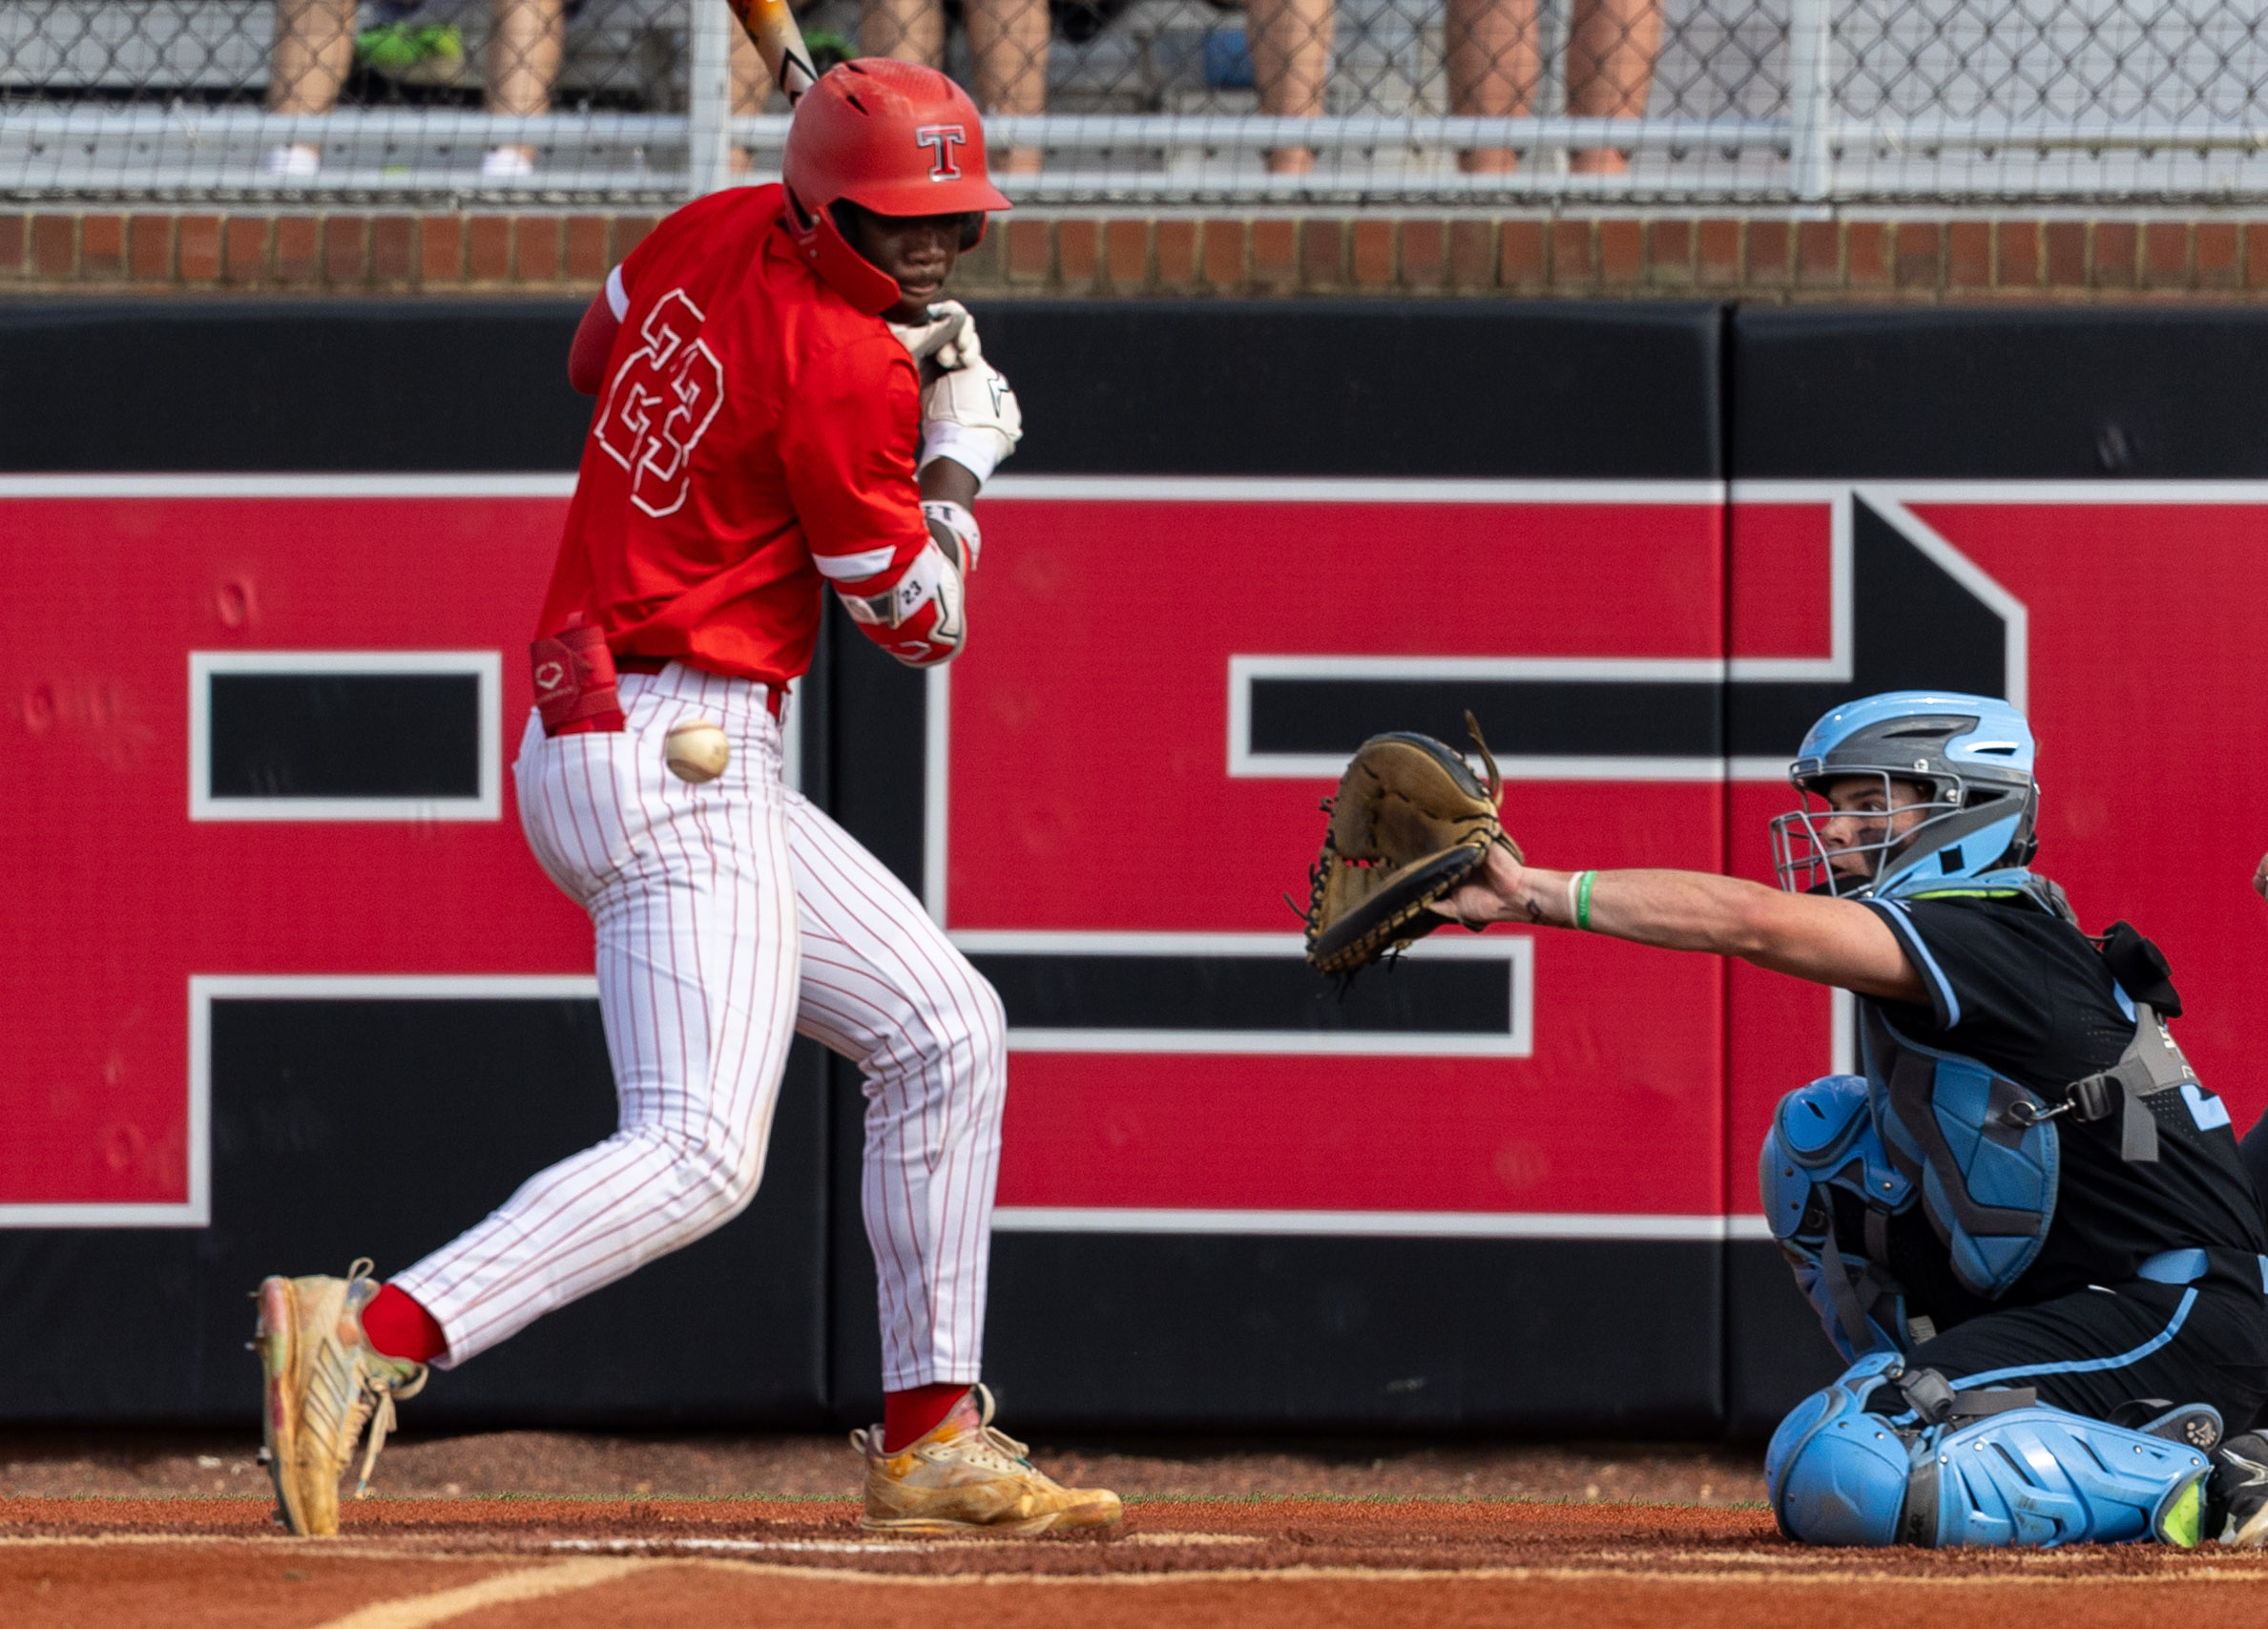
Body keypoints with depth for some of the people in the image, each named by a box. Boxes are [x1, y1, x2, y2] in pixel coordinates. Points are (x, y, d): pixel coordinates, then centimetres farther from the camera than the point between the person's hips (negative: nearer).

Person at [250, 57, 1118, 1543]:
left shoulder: (716, 235, 8)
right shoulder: (846, 372, -15)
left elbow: (597, 355, 31)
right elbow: (921, 625, -5)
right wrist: (959, 458, 12)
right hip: (681, 757, -10)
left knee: (946, 1031, 17)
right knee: (700, 1152, -21)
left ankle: (930, 1440, 17)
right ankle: (370, 1339, -32)